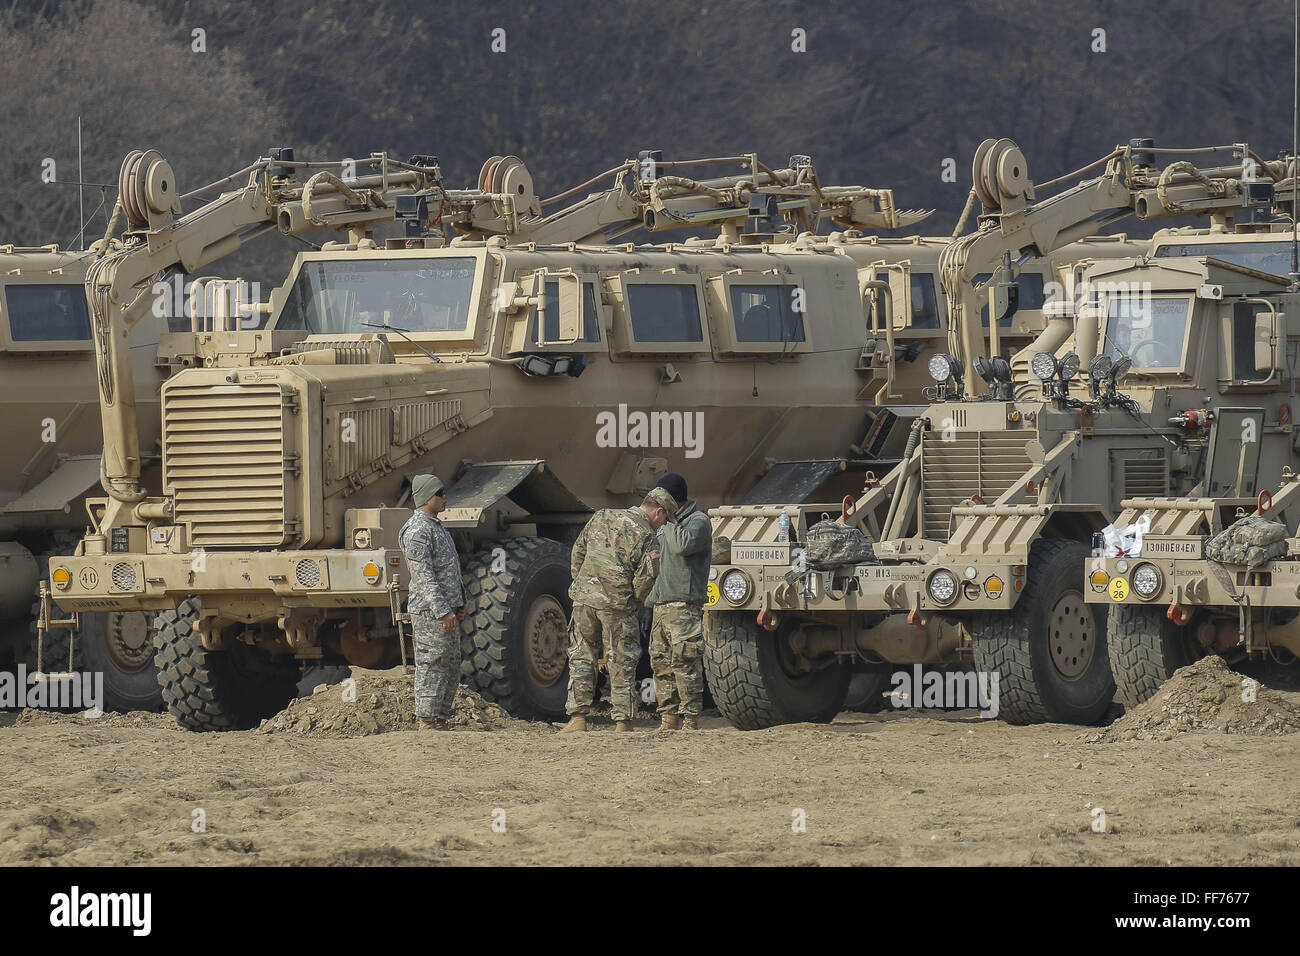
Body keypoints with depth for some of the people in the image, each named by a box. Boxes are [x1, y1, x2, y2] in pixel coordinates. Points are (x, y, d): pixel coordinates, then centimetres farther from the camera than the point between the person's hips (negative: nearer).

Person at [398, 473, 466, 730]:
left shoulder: (436, 526, 19)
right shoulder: (417, 531, -14)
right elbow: (423, 576, -20)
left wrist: (459, 605, 21)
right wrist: (442, 611, -23)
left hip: (447, 609, 10)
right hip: (430, 612, -10)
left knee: (451, 665, 12)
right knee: (432, 664, -8)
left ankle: (441, 718, 18)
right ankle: (427, 719, -6)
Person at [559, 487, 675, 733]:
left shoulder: (601, 517, 11)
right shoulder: (645, 535, -6)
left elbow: (578, 552, 17)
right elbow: (646, 577, -9)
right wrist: (635, 603, 7)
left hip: (584, 599, 4)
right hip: (617, 605, -4)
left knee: (581, 658, 11)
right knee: (621, 663, 5)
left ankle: (577, 717, 6)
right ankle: (622, 721, 4)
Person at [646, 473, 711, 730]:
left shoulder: (698, 522, -4)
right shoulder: (665, 525, 22)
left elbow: (683, 545, -24)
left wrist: (668, 519, -12)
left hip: (684, 605, -9)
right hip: (661, 604, 9)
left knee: (684, 661, -11)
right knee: (660, 662, 7)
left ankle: (691, 720, -11)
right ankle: (668, 719, 11)